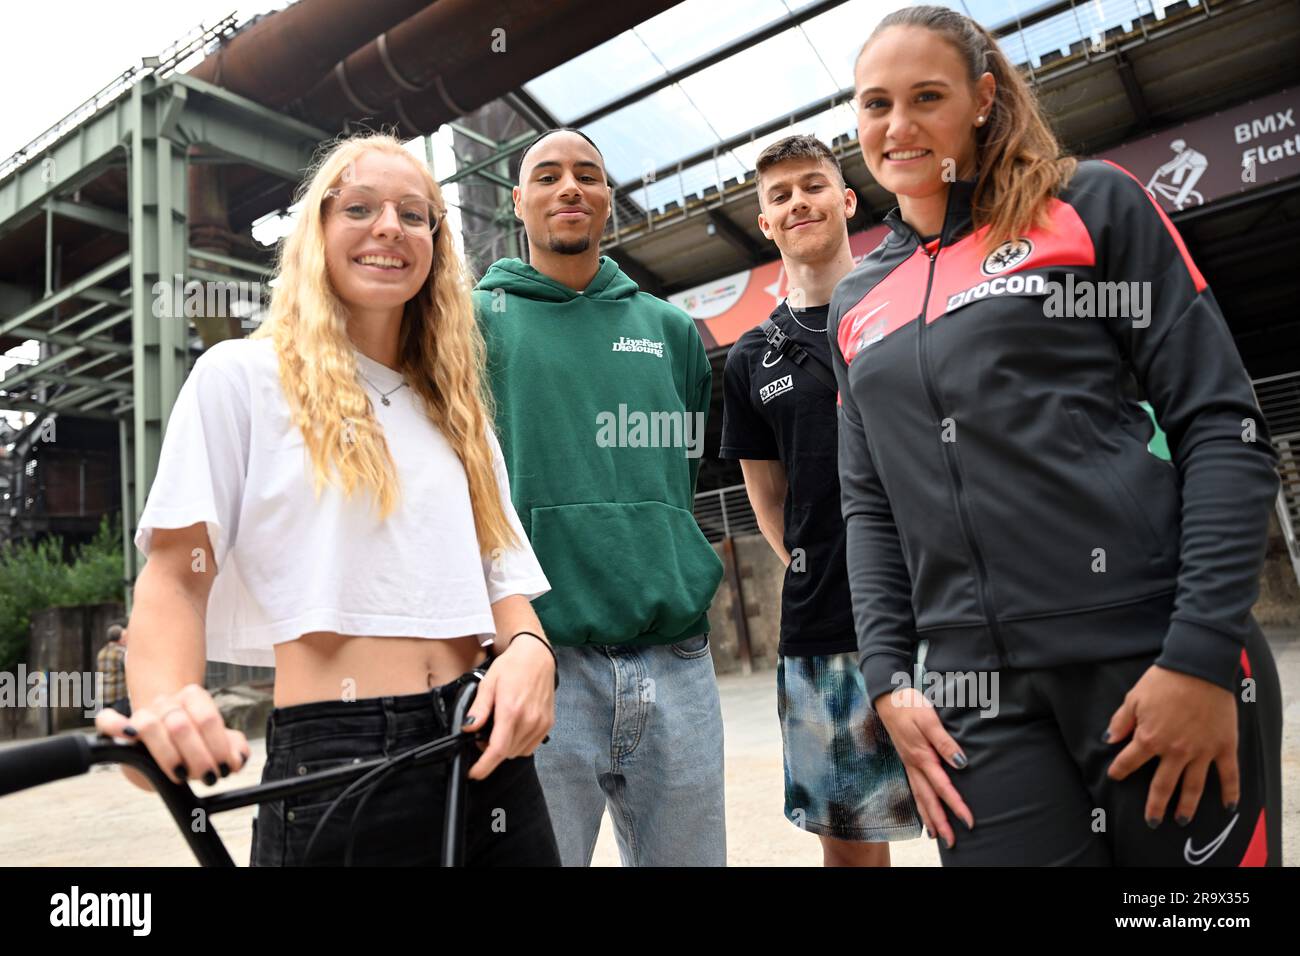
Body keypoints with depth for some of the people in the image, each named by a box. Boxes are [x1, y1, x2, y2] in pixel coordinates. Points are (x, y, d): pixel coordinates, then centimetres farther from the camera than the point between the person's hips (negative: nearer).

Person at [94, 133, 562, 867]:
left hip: (487, 757, 5)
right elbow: (175, 574, -4)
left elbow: (505, 573, 10)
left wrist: (530, 649, -12)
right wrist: (166, 710, -24)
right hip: (330, 769, -4)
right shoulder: (241, 375, 2)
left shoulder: (460, 413, 16)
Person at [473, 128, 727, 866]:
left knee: (690, 853, 13)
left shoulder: (671, 330, 14)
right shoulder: (478, 321, 4)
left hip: (678, 661, 4)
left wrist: (691, 585, 13)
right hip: (538, 664, -3)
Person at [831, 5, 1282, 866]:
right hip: (976, 694, 3)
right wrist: (890, 678, 2)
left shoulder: (1093, 206, 4)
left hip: (1155, 658, -2)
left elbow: (1223, 426, -2)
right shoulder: (857, 304, 14)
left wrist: (1203, 654, -12)